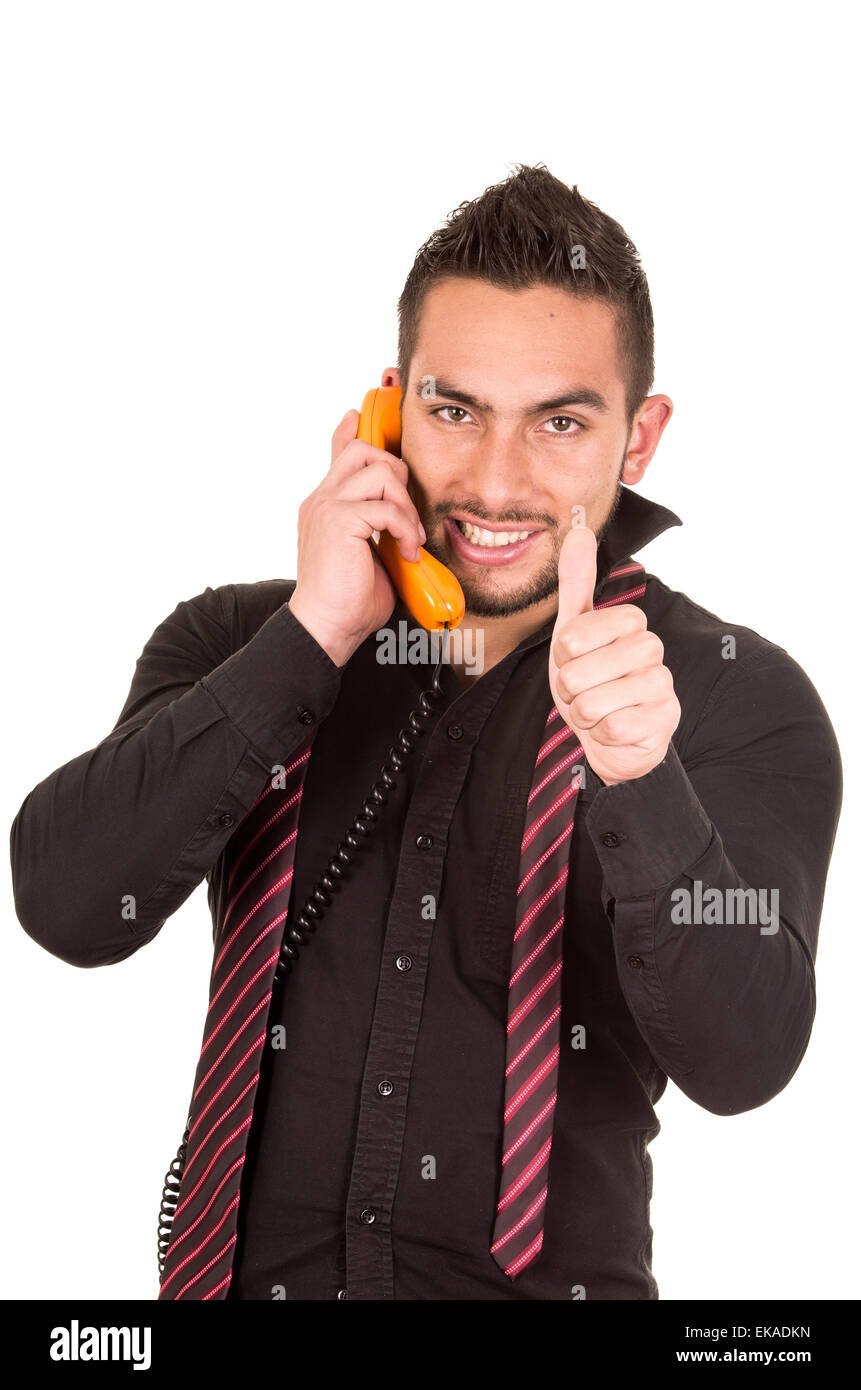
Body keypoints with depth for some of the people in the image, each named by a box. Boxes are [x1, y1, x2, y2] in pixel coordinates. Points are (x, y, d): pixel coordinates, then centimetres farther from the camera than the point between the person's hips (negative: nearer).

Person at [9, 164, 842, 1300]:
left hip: (552, 1272, -1)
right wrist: (313, 636, -15)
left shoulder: (741, 699, -2)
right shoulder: (239, 641, 3)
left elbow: (742, 1062, -12)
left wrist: (640, 778, -28)